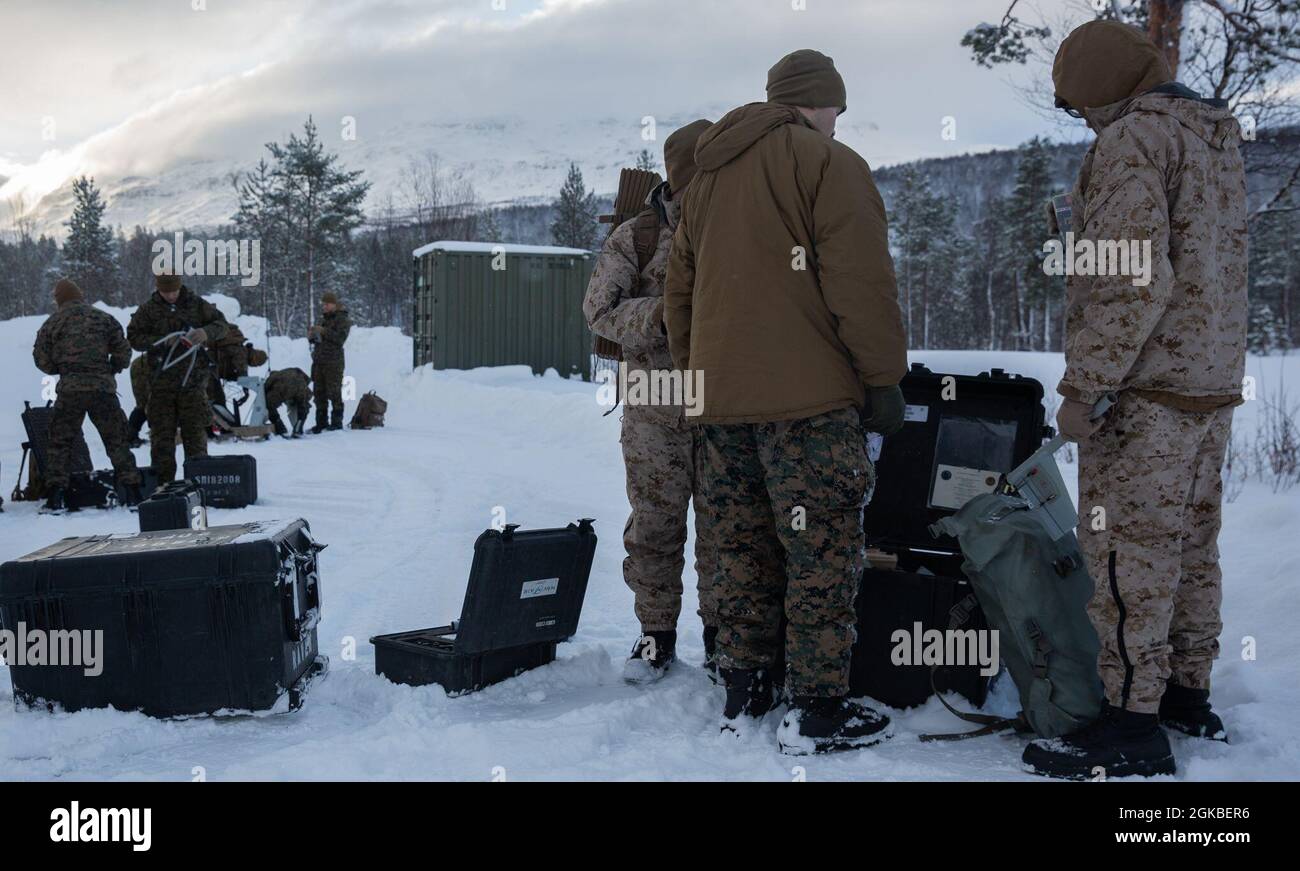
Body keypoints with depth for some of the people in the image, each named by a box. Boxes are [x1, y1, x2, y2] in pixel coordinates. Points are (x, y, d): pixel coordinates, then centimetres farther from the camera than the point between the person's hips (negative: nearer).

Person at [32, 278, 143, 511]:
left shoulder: (52, 323, 7)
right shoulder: (104, 319, 8)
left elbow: (41, 359, 7)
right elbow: (123, 352, 6)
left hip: (69, 390, 0)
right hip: (103, 388, 0)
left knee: (60, 442, 9)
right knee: (117, 440, 7)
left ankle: (55, 497, 2)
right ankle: (132, 493, 2)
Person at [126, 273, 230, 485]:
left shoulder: (195, 303, 4)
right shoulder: (148, 309, 3)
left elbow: (221, 323, 9)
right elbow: (133, 338, 0)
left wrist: (206, 333, -14)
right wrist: (164, 341, -15)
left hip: (193, 378, 0)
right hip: (161, 381, 0)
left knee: (195, 430, 1)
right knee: (162, 433, 4)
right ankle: (163, 481, 10)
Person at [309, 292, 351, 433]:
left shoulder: (342, 319, -2)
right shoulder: (324, 319, 20)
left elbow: (340, 338, -16)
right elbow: (315, 340, 26)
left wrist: (324, 331, -18)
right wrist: (311, 336, 4)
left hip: (333, 361, -7)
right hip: (319, 361, 7)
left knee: (334, 393, -7)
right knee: (319, 393, 8)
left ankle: (337, 422, -4)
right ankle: (321, 422, 13)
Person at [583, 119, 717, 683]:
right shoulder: (636, 237, 3)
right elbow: (600, 308, -4)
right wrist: (658, 315, -20)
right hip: (654, 409, -1)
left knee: (723, 522, 4)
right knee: (654, 524, 2)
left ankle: (720, 632, 17)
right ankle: (656, 635, 14)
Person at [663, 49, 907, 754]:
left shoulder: (707, 180, 21)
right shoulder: (829, 165, -4)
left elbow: (679, 294, 23)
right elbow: (860, 283, -12)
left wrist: (696, 377, 28)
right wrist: (884, 378, -7)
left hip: (720, 399, 8)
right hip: (807, 398, -7)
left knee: (744, 551, 13)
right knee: (824, 552, -3)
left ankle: (742, 695, 18)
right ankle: (816, 711, -2)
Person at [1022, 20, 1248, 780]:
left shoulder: (1132, 140, -12)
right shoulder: (1219, 138, 18)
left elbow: (1131, 281, -21)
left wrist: (1082, 386, -19)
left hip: (1147, 382, -10)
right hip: (1215, 377, 10)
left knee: (1128, 548, -7)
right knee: (1190, 544, 15)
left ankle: (1132, 722, -5)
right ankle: (1188, 694, 23)